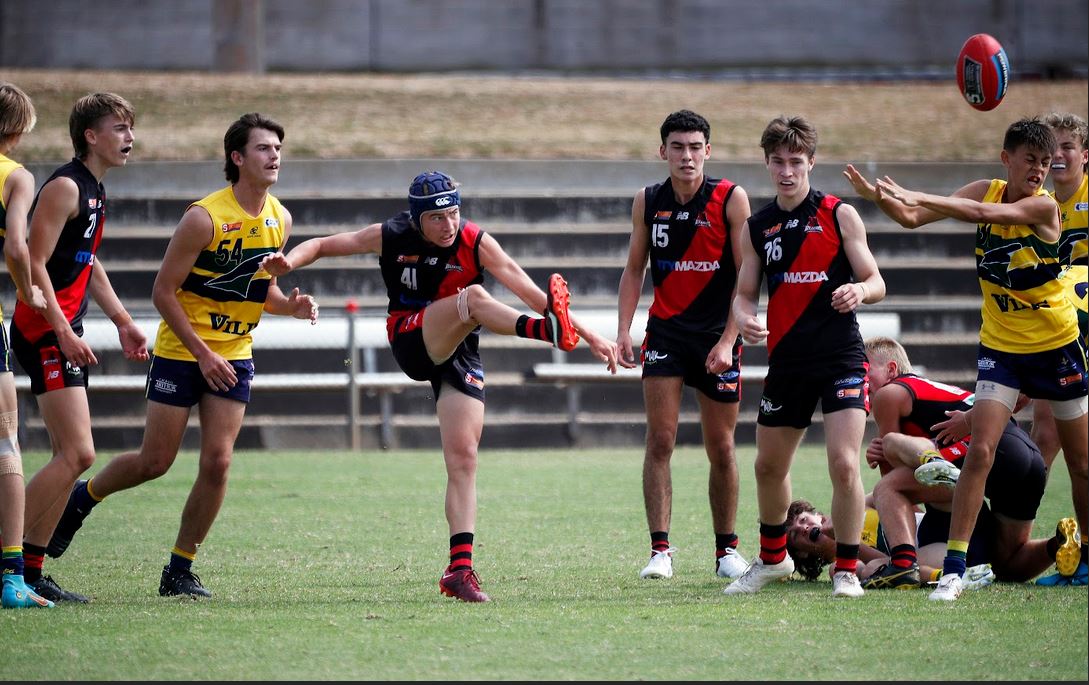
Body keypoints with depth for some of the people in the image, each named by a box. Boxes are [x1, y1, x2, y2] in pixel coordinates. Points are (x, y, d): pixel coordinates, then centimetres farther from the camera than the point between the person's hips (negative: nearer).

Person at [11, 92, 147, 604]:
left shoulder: (95, 191, 17)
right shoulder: (65, 187, -13)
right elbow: (34, 264, -19)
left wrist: (122, 321, 28)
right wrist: (63, 332, -24)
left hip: (66, 335, 10)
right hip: (43, 332, -10)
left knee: (71, 456, 8)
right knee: (77, 453, -15)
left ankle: (31, 571, 10)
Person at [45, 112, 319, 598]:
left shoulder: (279, 220, 2)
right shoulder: (204, 217, -17)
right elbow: (163, 291, -14)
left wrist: (290, 305, -5)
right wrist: (202, 353, -17)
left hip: (234, 356, 4)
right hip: (180, 352, -4)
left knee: (217, 462, -7)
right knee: (155, 462, 0)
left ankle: (180, 570, 5)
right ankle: (82, 499, 29)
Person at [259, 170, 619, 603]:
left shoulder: (475, 243, -9)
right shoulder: (391, 238, -6)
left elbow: (526, 289, -16)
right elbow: (323, 245, 1)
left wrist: (587, 335, -24)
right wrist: (288, 261, -21)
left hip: (460, 356, 2)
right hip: (411, 342, -2)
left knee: (463, 458, -10)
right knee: (473, 297, -29)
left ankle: (460, 568, -11)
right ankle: (545, 330, -57)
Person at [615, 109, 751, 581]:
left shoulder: (731, 199, -7)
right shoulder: (647, 202, 3)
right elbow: (634, 269, 11)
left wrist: (727, 341, -15)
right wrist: (623, 331, -1)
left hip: (717, 337, -2)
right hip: (665, 332, 2)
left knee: (721, 448, 5)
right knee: (659, 441, -9)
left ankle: (726, 548, 18)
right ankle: (660, 549, -9)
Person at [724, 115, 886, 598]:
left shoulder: (839, 215, -2)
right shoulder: (757, 227, 8)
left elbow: (876, 282, -1)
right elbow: (744, 293, 11)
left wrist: (859, 291, -24)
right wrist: (744, 318, -12)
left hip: (840, 358, -4)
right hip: (786, 360, 5)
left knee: (844, 464, -16)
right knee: (769, 466, 14)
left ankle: (846, 570, -3)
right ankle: (772, 558, 36)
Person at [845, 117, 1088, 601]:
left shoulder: (1043, 206, -16)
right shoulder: (986, 190, -4)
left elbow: (982, 213, -32)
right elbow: (912, 217, -5)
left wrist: (914, 197, -39)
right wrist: (879, 197, -25)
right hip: (1001, 347, 2)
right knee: (980, 450, -14)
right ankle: (953, 568, -15)